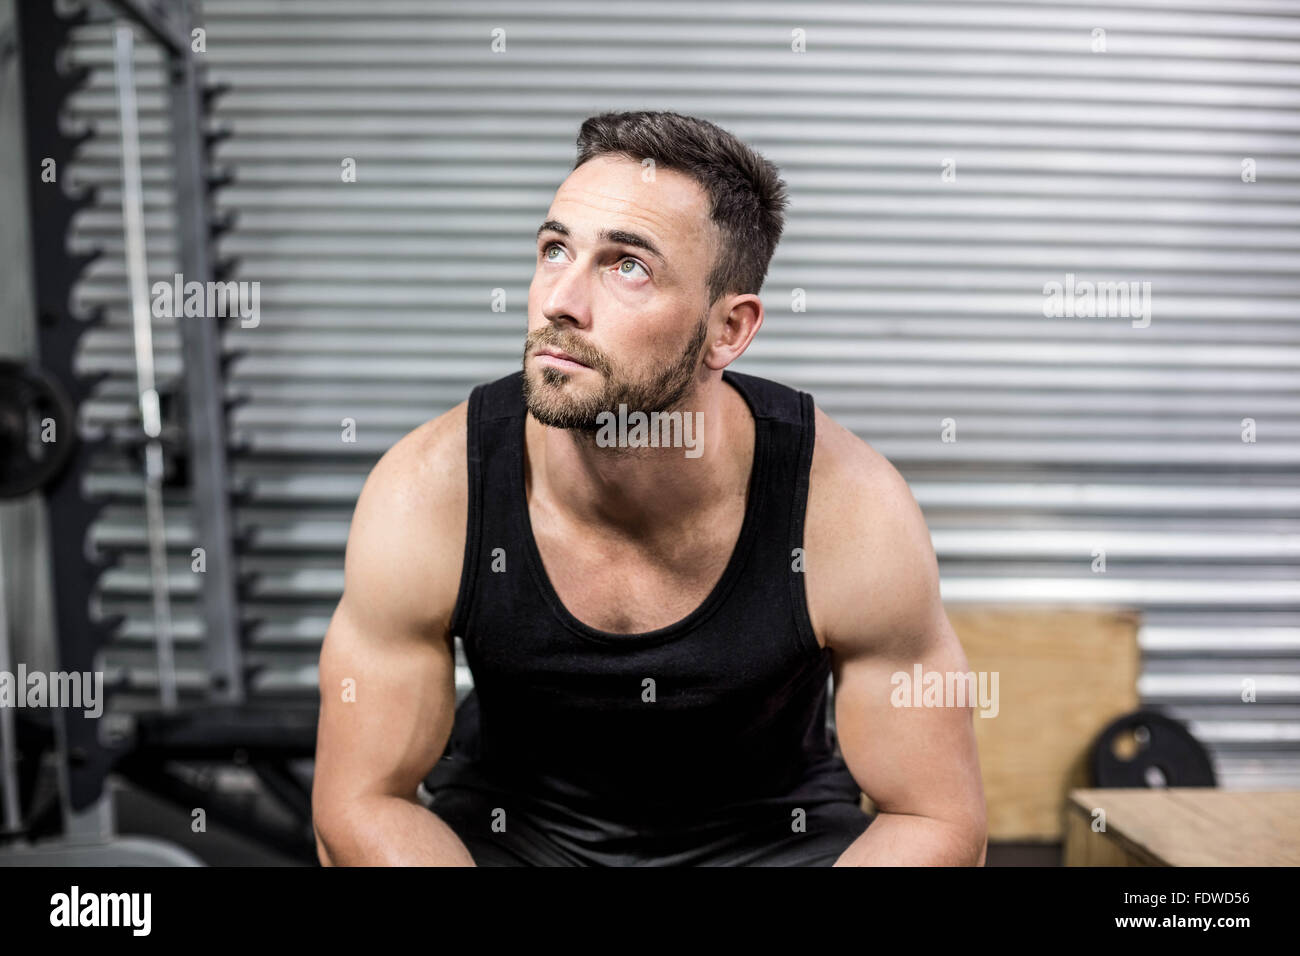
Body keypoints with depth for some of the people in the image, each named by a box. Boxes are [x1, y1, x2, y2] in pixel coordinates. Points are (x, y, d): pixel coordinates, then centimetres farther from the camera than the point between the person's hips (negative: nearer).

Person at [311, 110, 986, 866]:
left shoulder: (852, 508, -26)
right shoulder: (426, 495, -24)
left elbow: (939, 818, -14)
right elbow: (359, 802, -13)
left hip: (773, 826, 0)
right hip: (509, 823, 1)